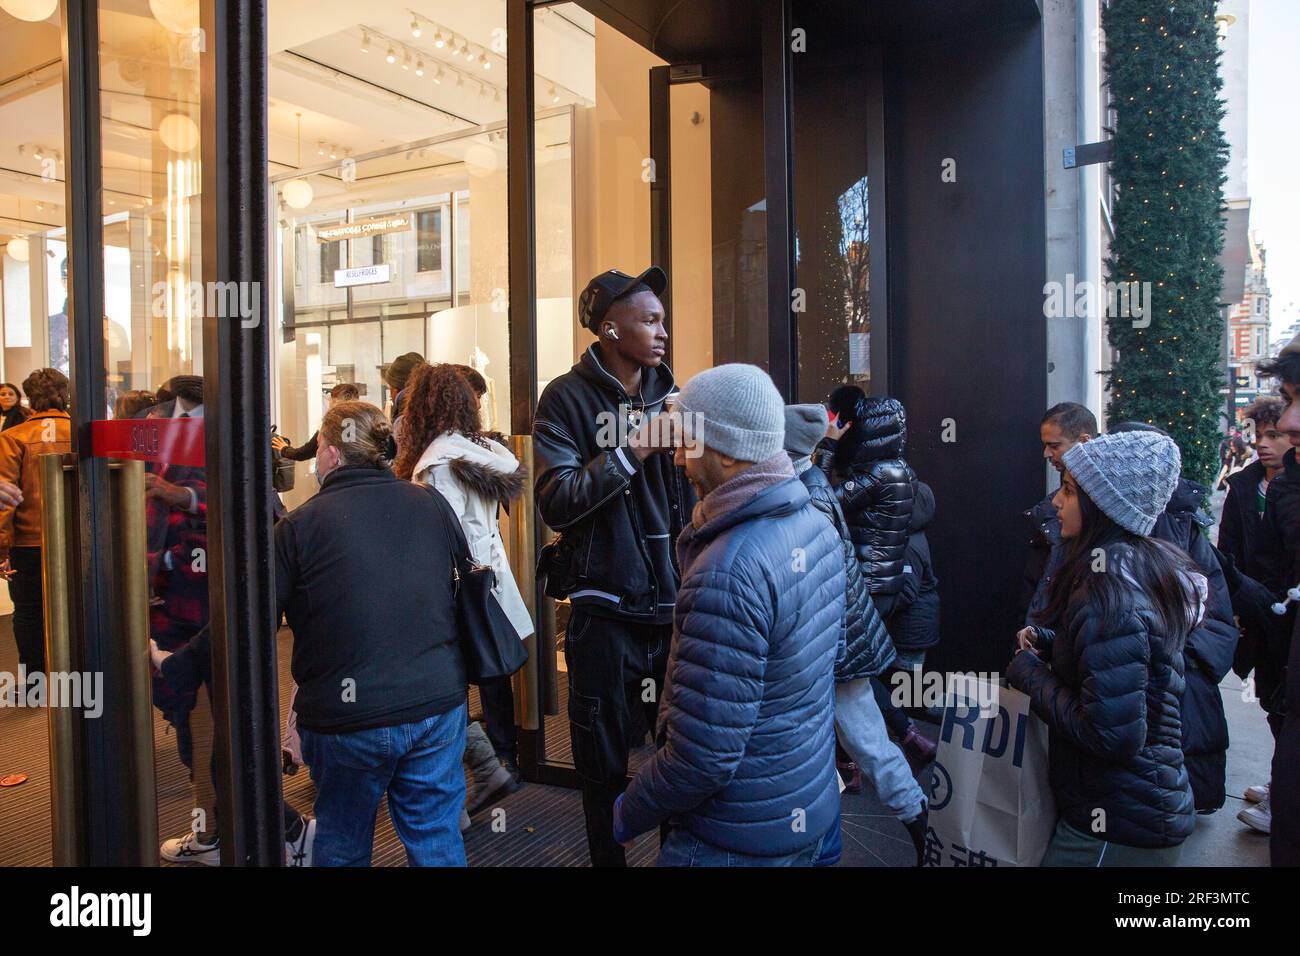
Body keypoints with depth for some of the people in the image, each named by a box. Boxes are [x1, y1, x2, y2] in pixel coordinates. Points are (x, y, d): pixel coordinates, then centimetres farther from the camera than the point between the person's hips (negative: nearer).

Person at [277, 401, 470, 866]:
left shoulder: (298, 526, -9)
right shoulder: (430, 503, 0)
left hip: (346, 717, -2)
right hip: (438, 704, 3)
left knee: (342, 844, 20)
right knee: (437, 838, 16)